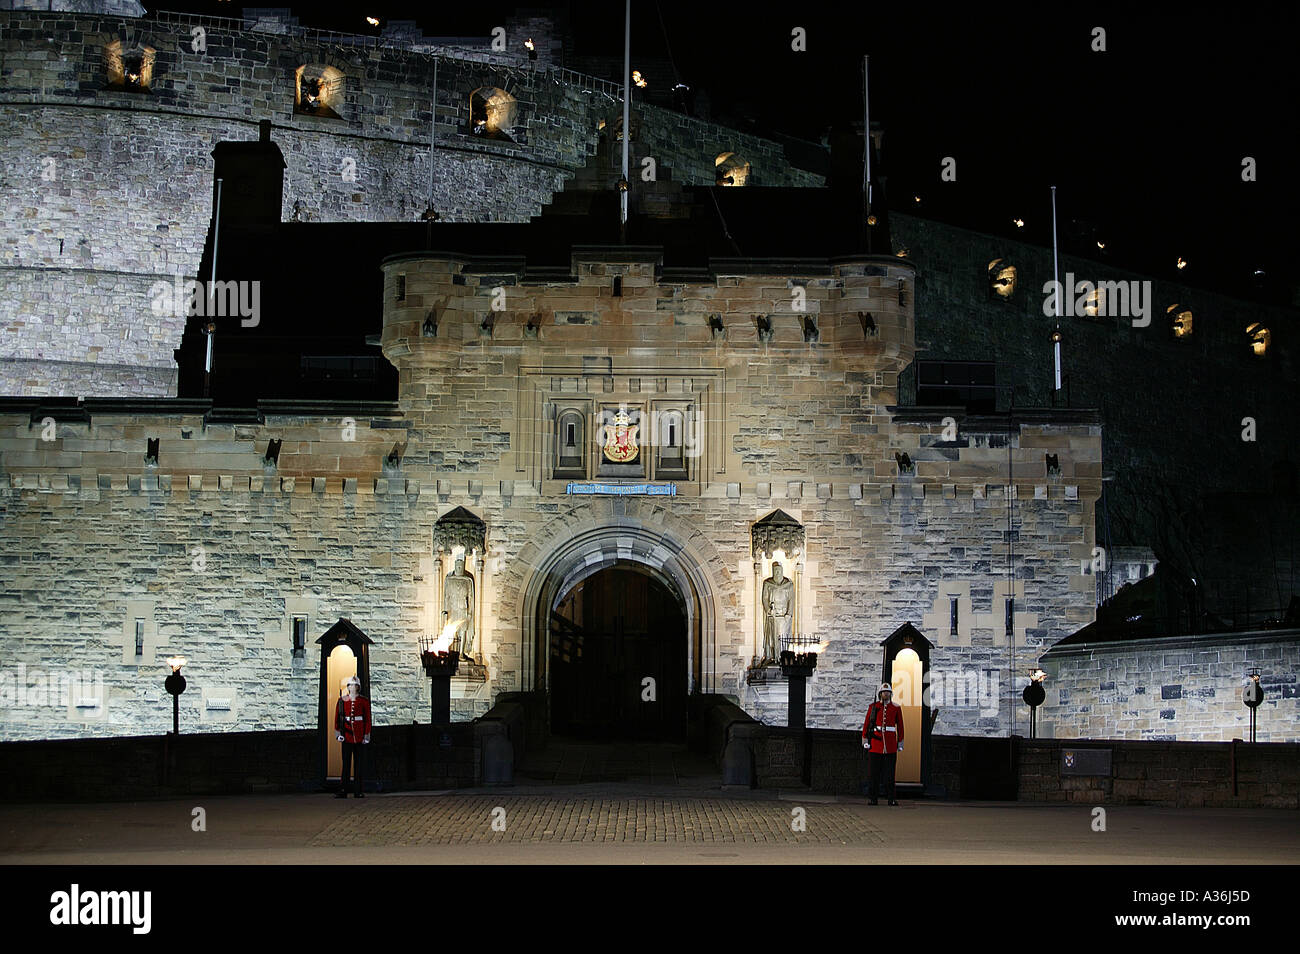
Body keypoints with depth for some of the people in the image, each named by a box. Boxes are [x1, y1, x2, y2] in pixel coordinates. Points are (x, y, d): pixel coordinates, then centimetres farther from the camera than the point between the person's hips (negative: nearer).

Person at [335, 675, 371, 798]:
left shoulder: (364, 701, 2)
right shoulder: (342, 700, 5)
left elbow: (367, 719, 2)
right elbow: (337, 717, 7)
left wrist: (366, 735, -4)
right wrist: (338, 732, -1)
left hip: (359, 736, -1)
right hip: (347, 736, 1)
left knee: (360, 763, 2)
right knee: (346, 763, 1)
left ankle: (360, 791, 5)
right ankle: (343, 791, 1)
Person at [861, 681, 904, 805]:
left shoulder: (896, 708, 7)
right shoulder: (873, 707, 6)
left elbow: (900, 726, 9)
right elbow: (866, 724, 6)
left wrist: (900, 743, 6)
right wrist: (865, 740, 0)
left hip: (890, 745, 0)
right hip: (876, 740, 0)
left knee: (890, 772, -1)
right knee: (874, 772, -1)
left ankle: (892, 799, 2)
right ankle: (874, 798, 4)